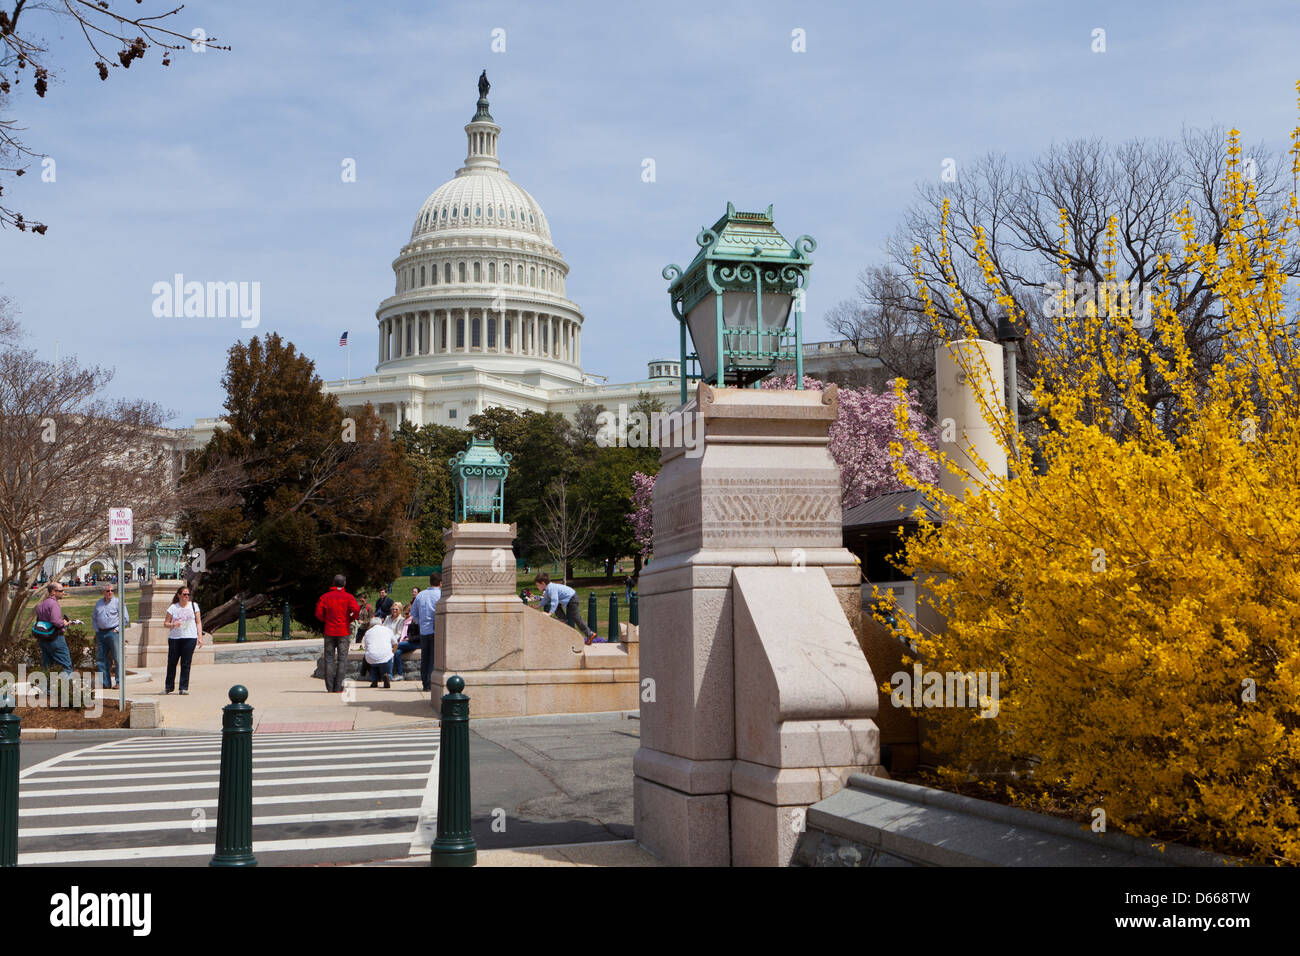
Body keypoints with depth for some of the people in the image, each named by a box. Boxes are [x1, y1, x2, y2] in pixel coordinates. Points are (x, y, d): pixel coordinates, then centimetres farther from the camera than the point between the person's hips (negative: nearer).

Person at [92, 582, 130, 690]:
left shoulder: (118, 602, -1)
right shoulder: (98, 603, 14)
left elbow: (125, 618, -1)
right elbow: (93, 617, 25)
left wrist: (117, 629, -7)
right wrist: (96, 630, 13)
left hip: (113, 632, -5)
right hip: (101, 633, 5)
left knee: (117, 658, -8)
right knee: (102, 658, 5)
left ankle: (119, 682, -8)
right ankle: (105, 682, 10)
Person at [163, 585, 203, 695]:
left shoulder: (194, 606, 8)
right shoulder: (173, 608, 5)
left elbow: (198, 622, 10)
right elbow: (166, 623, 6)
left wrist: (200, 637, 2)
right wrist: (173, 625, -15)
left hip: (190, 638, 0)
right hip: (174, 638, 0)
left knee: (186, 664, -2)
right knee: (172, 662, 3)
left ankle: (184, 688, 4)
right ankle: (168, 687, 17)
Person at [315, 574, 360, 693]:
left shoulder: (325, 597, 4)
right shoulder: (348, 597, -2)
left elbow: (318, 614, 0)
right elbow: (356, 611, -15)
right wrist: (350, 620, 2)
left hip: (329, 631, 2)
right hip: (344, 632, -2)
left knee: (329, 659, 6)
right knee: (342, 659, 2)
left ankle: (329, 687, 1)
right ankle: (338, 687, -4)